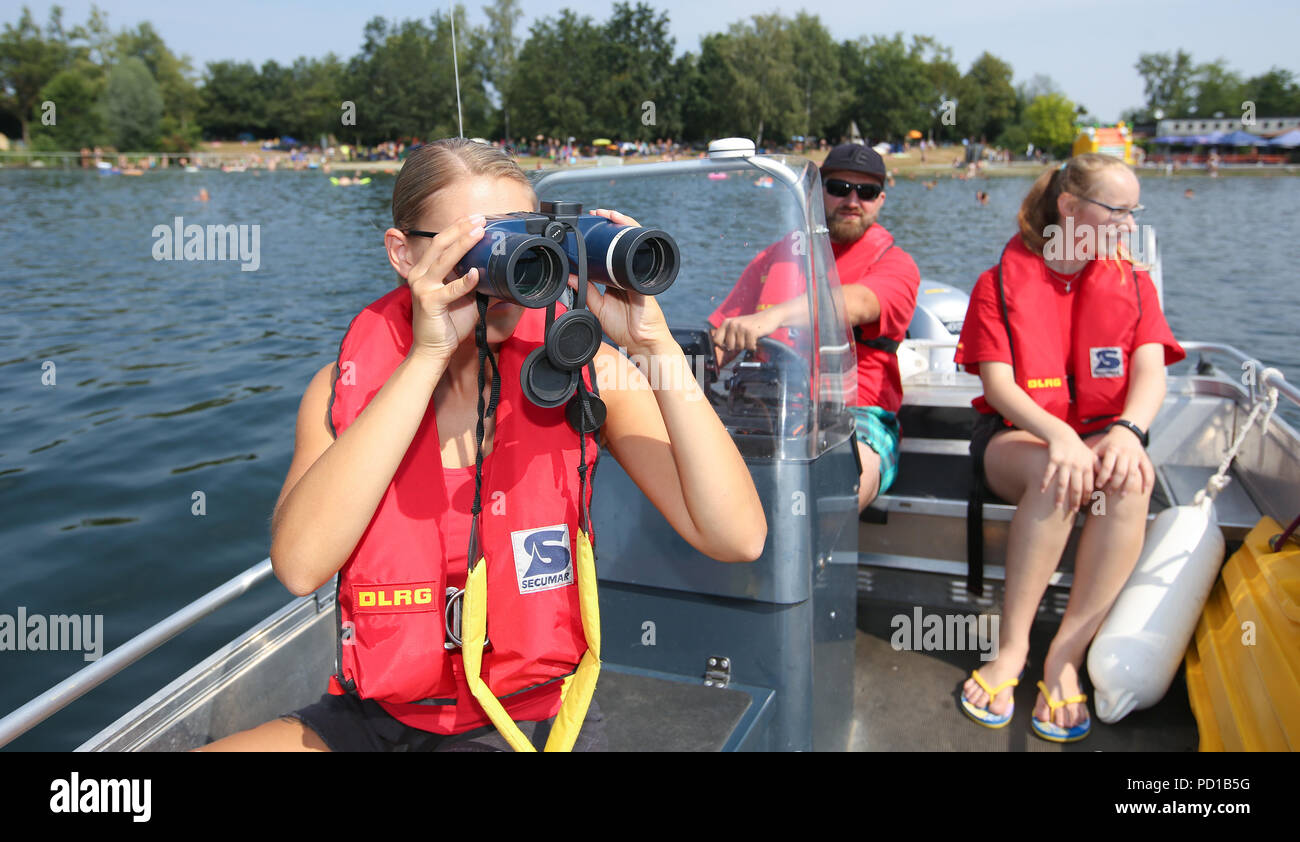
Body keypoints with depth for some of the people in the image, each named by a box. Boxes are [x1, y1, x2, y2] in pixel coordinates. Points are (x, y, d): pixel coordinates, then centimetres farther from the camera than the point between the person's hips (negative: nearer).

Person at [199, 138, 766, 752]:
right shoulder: (348, 385, -3)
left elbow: (737, 538, -17)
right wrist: (426, 359, -23)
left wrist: (655, 343, -23)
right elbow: (300, 564, -23)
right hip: (377, 715, 1)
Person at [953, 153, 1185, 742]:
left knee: (1129, 480, -33)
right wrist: (1059, 435, -29)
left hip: (1104, 433, 3)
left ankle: (1065, 659, -27)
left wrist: (1127, 430, -26)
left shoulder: (1133, 284, 11)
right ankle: (1012, 650, -27)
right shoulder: (1001, 282, 2)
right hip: (1018, 435, -2)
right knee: (1053, 473, -37)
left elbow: (1151, 373, -3)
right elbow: (997, 383, -9)